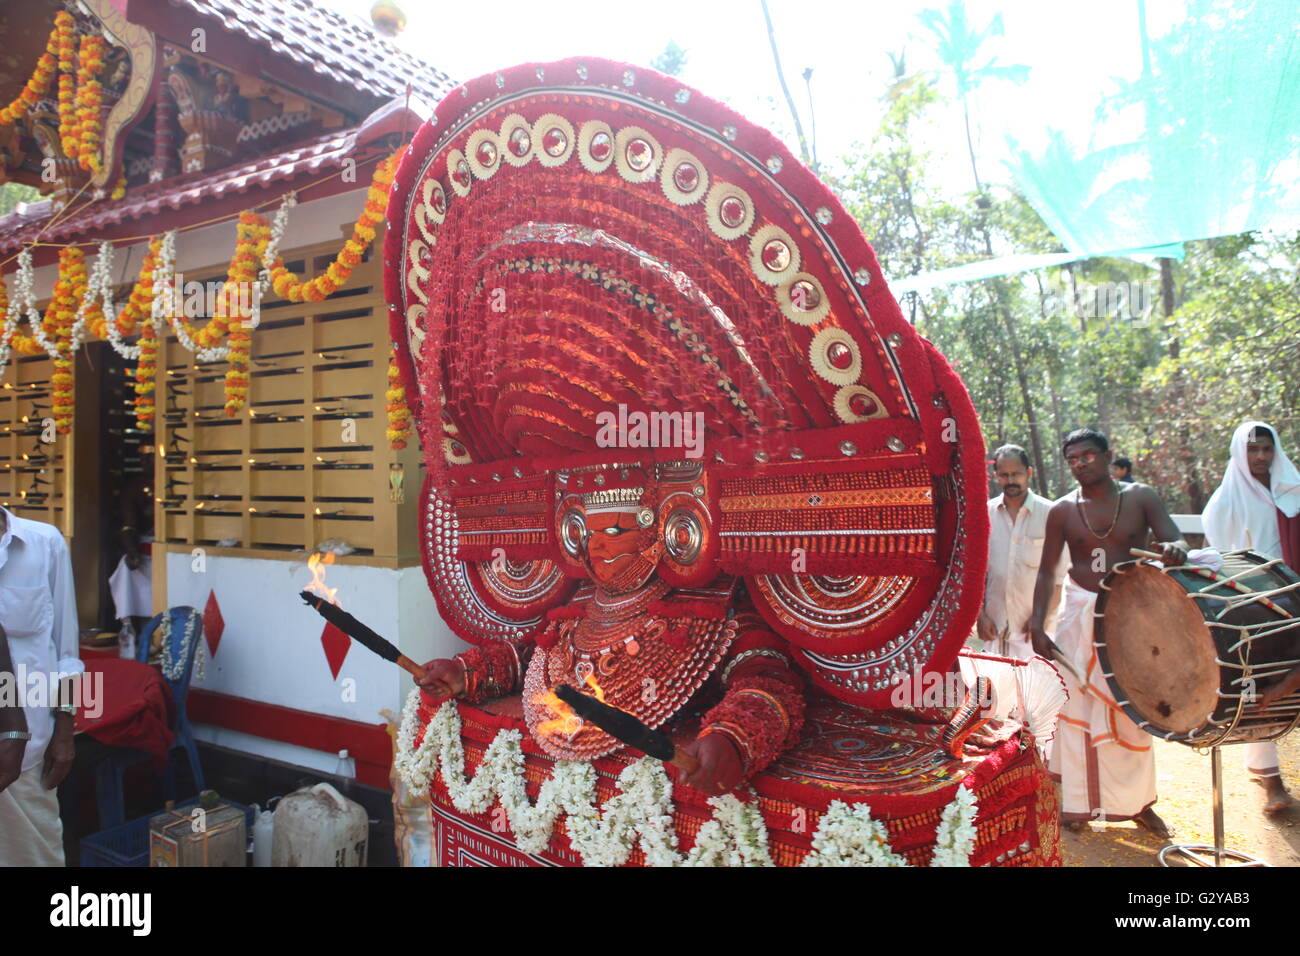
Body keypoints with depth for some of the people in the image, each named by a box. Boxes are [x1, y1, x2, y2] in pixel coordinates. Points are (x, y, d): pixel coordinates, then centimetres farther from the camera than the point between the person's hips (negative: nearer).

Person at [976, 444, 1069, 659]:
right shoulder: (986, 513, 6)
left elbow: (1058, 574, -2)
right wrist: (980, 615, 3)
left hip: (1036, 626, -2)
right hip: (995, 624, 3)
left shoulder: (1049, 513, -2)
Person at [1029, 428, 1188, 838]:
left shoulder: (1141, 497, -1)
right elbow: (1046, 572, 0)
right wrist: (1036, 626, -8)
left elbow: (1174, 541, -9)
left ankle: (1139, 801, 25)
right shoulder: (1062, 510, -1)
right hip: (1081, 615, 0)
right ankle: (1078, 803, 16)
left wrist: (1175, 549, -34)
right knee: (1077, 707, 2)